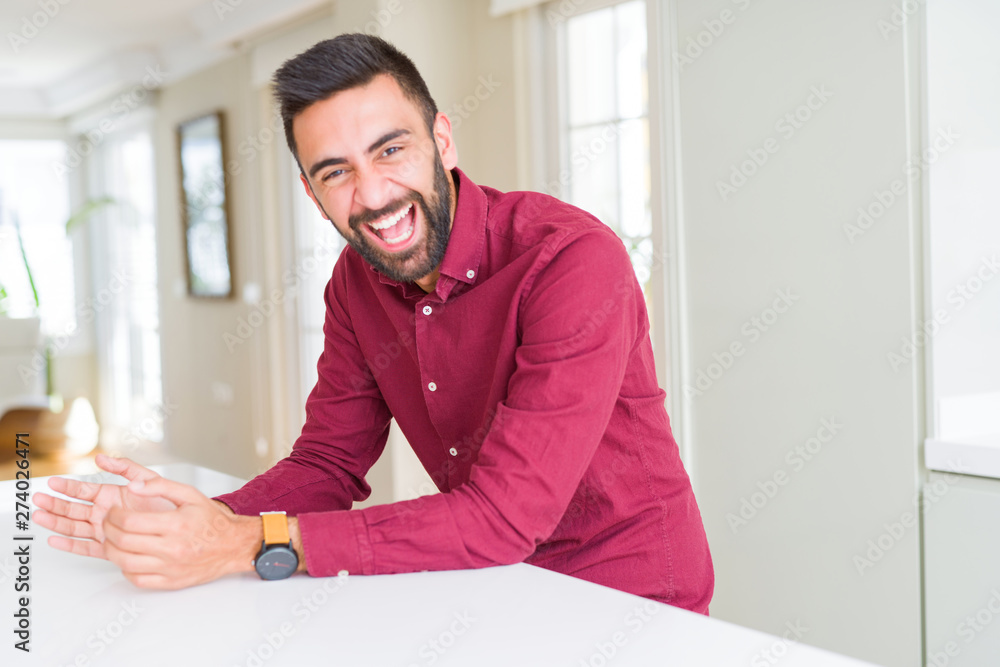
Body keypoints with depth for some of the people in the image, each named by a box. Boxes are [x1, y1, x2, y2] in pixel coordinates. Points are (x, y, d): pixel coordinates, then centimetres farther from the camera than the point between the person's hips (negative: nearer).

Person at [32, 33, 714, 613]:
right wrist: (209, 521, -17)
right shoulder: (357, 282, -2)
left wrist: (255, 545, -28)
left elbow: (505, 515, -27)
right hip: (491, 587, 5)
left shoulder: (573, 261, -23)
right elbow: (329, 463, 3)